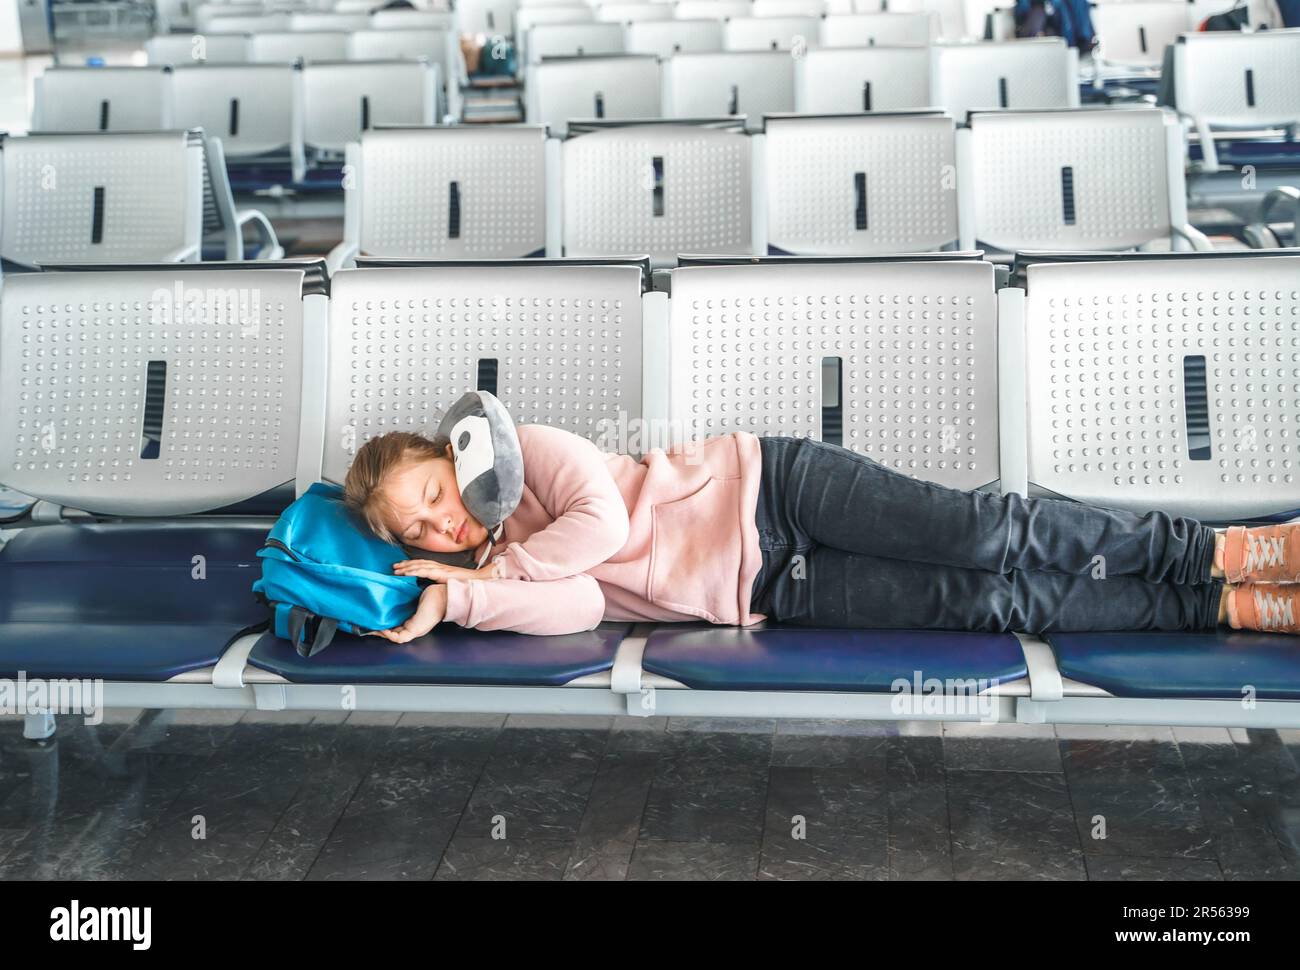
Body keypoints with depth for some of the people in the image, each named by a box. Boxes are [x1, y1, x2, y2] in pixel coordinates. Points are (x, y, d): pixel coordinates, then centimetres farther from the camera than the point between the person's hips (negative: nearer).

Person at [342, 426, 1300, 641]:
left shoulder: (518, 447, -2)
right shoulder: (490, 571, 7)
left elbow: (601, 518, -16)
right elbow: (580, 606, -11)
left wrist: (487, 569, -10)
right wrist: (455, 596, -18)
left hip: (768, 485, -2)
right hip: (768, 594, 2)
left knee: (985, 540, -17)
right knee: (988, 602, -9)